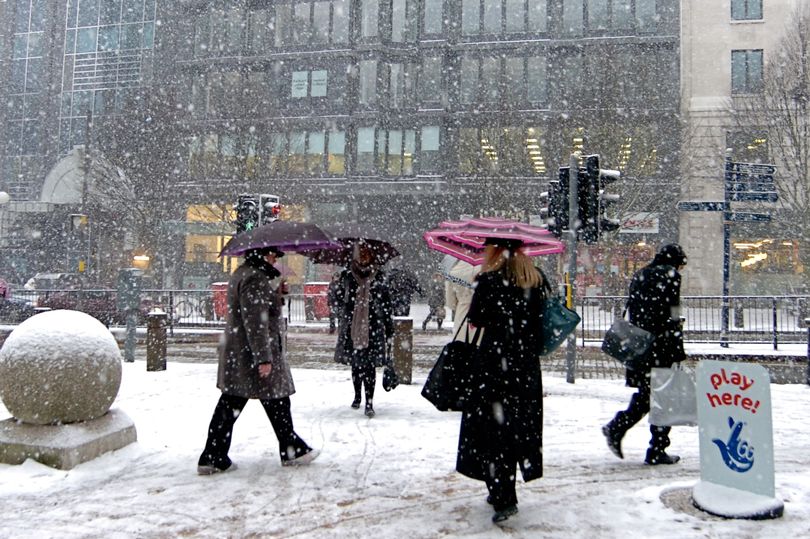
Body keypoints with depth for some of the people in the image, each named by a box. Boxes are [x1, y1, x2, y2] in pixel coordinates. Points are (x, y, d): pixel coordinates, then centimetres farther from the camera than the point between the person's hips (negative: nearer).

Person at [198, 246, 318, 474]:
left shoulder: (241, 273, 15)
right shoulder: (255, 279, -18)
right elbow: (255, 321, -23)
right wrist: (263, 358, -23)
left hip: (236, 352, 10)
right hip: (252, 353, -10)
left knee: (230, 405, 10)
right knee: (277, 402, 5)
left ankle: (212, 458, 11)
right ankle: (292, 451, 20)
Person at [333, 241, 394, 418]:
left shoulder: (379, 275, 4)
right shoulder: (347, 275, 5)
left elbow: (386, 302, 6)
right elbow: (338, 296, 11)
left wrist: (389, 326, 5)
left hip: (373, 326, -1)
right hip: (352, 326, 1)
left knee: (370, 365, -4)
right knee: (355, 363, 11)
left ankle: (369, 403, 0)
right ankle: (357, 396, 29)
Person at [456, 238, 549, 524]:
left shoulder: (491, 278, -11)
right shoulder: (536, 278, 5)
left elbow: (476, 319, -8)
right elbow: (541, 318, 7)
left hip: (495, 360, -6)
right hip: (527, 362, 6)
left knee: (492, 425, 2)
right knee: (520, 423, 14)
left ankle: (503, 497, -2)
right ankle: (503, 491, 27)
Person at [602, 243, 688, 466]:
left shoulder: (639, 275, 16)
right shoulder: (670, 274, -5)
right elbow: (672, 316, -12)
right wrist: (678, 350, -11)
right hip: (660, 345, -7)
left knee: (645, 394, 16)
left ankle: (616, 427, 5)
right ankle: (657, 451, 5)